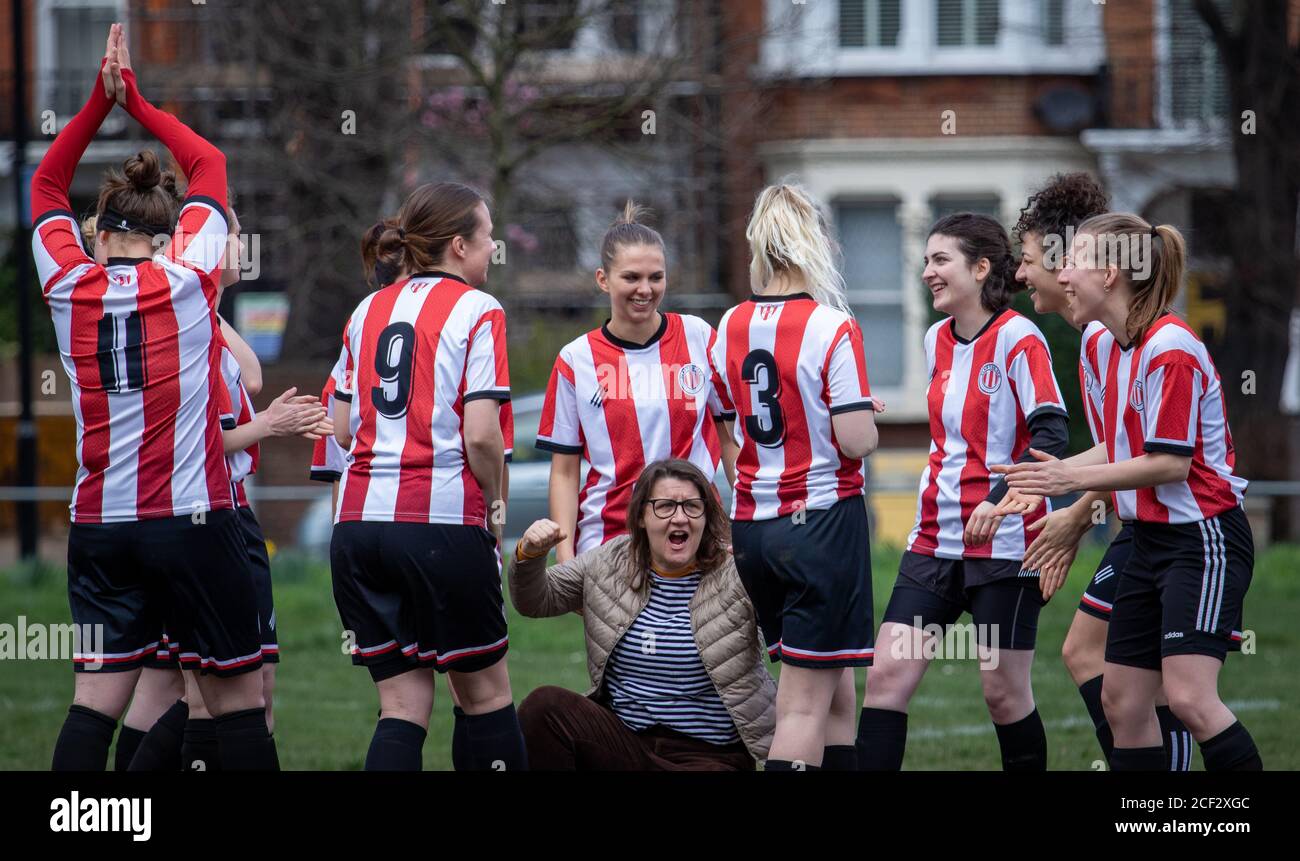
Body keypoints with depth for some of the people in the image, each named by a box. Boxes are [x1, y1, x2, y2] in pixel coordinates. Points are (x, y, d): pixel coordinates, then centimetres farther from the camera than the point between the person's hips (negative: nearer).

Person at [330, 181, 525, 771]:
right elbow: (481, 435, -13)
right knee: (486, 694, 8)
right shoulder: (477, 311, -4)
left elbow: (342, 428, 16)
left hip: (359, 520, 6)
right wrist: (496, 502, 2)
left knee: (403, 704, 6)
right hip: (443, 523, -5)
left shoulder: (368, 311, 14)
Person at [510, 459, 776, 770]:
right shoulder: (610, 563, 7)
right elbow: (536, 601, 14)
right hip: (621, 741, 4)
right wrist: (530, 554, -8)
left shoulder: (737, 574, -5)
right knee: (542, 706, -21)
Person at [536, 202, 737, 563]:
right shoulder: (576, 360, 2)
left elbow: (730, 436, 10)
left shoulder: (699, 337, 4)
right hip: (605, 541, -1)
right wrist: (564, 555, -4)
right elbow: (564, 471, 4)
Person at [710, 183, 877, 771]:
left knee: (835, 690, 16)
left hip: (751, 522, 6)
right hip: (823, 519, -6)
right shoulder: (832, 328, -14)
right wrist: (868, 416, 4)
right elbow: (857, 440, -16)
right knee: (808, 701, -5)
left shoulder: (729, 327, 5)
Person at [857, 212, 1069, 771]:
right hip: (937, 538, 7)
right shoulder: (937, 340, 10)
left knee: (1003, 690, 0)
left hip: (1004, 545, -7)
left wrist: (1000, 499, -29)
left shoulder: (1018, 339, -11)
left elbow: (1051, 433, -18)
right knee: (887, 673, -5)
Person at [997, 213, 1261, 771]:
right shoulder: (1102, 345, 9)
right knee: (1122, 701, 7)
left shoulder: (1169, 348, -18)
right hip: (1149, 538, 9)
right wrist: (1053, 474, 8)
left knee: (1189, 698, -20)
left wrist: (1073, 479, -15)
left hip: (1202, 537, -9)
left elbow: (1169, 463, -20)